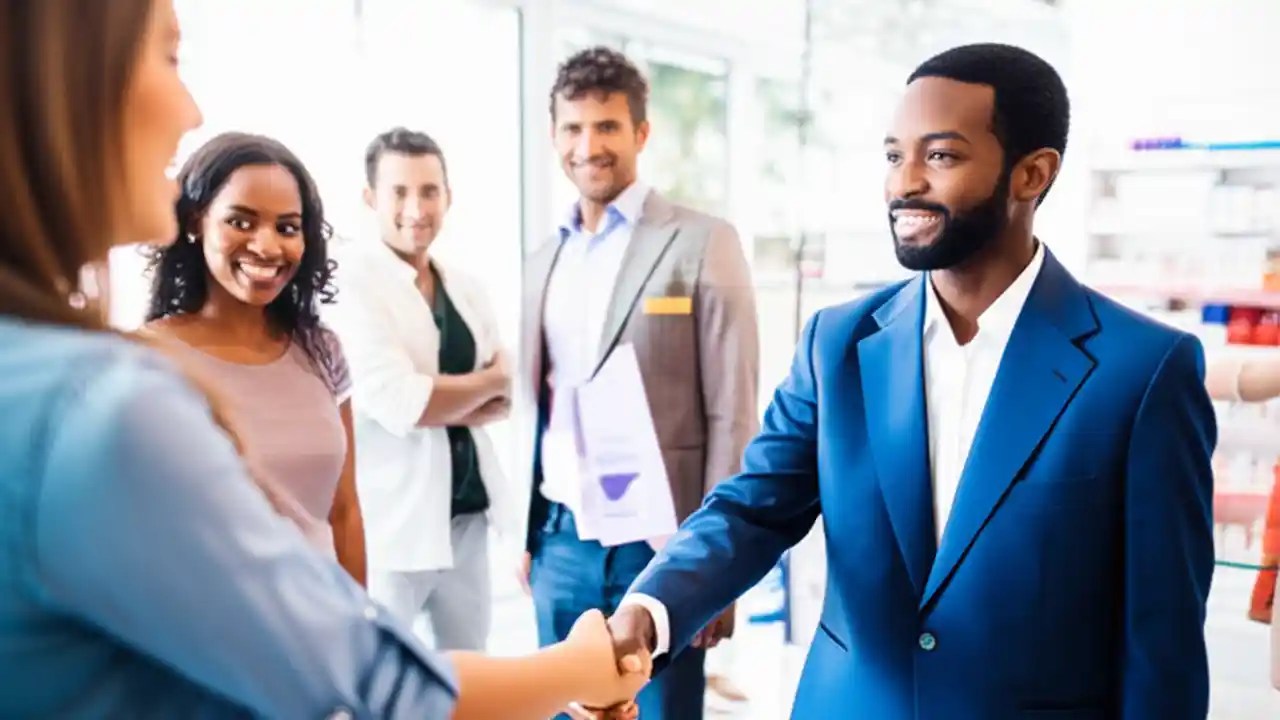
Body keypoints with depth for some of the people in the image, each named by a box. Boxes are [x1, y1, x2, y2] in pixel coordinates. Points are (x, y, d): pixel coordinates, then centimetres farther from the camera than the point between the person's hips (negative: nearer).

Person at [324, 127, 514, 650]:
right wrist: (488, 380, -5)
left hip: (468, 506, 7)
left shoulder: (465, 287, 10)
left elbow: (503, 399, 8)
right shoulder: (352, 278, -11)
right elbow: (396, 401, -20)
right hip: (393, 515, -7)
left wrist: (440, 403, -13)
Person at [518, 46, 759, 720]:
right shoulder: (544, 259, 11)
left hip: (656, 543, -5)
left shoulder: (702, 243, -6)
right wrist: (525, 534, 12)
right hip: (560, 543, 5)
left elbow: (731, 415, -9)